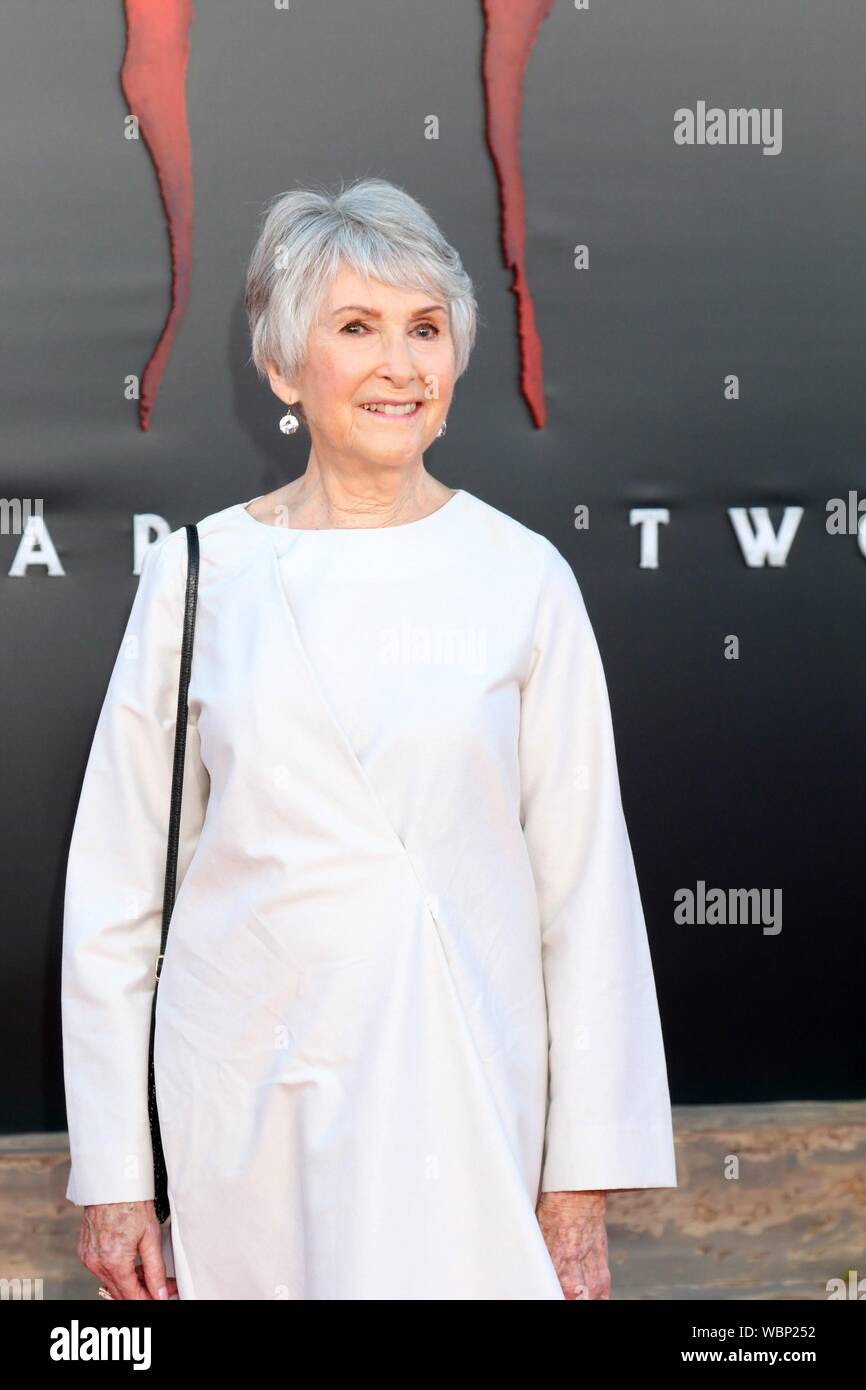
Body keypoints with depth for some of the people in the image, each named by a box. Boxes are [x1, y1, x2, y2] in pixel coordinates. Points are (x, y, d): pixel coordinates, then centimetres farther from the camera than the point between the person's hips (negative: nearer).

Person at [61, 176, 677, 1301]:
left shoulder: (521, 577, 0)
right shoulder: (197, 574, 1)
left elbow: (586, 889, 0)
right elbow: (114, 890, 4)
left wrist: (583, 1186, -2)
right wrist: (114, 1177, 1)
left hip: (462, 1101, -1)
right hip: (243, 1108, 1)